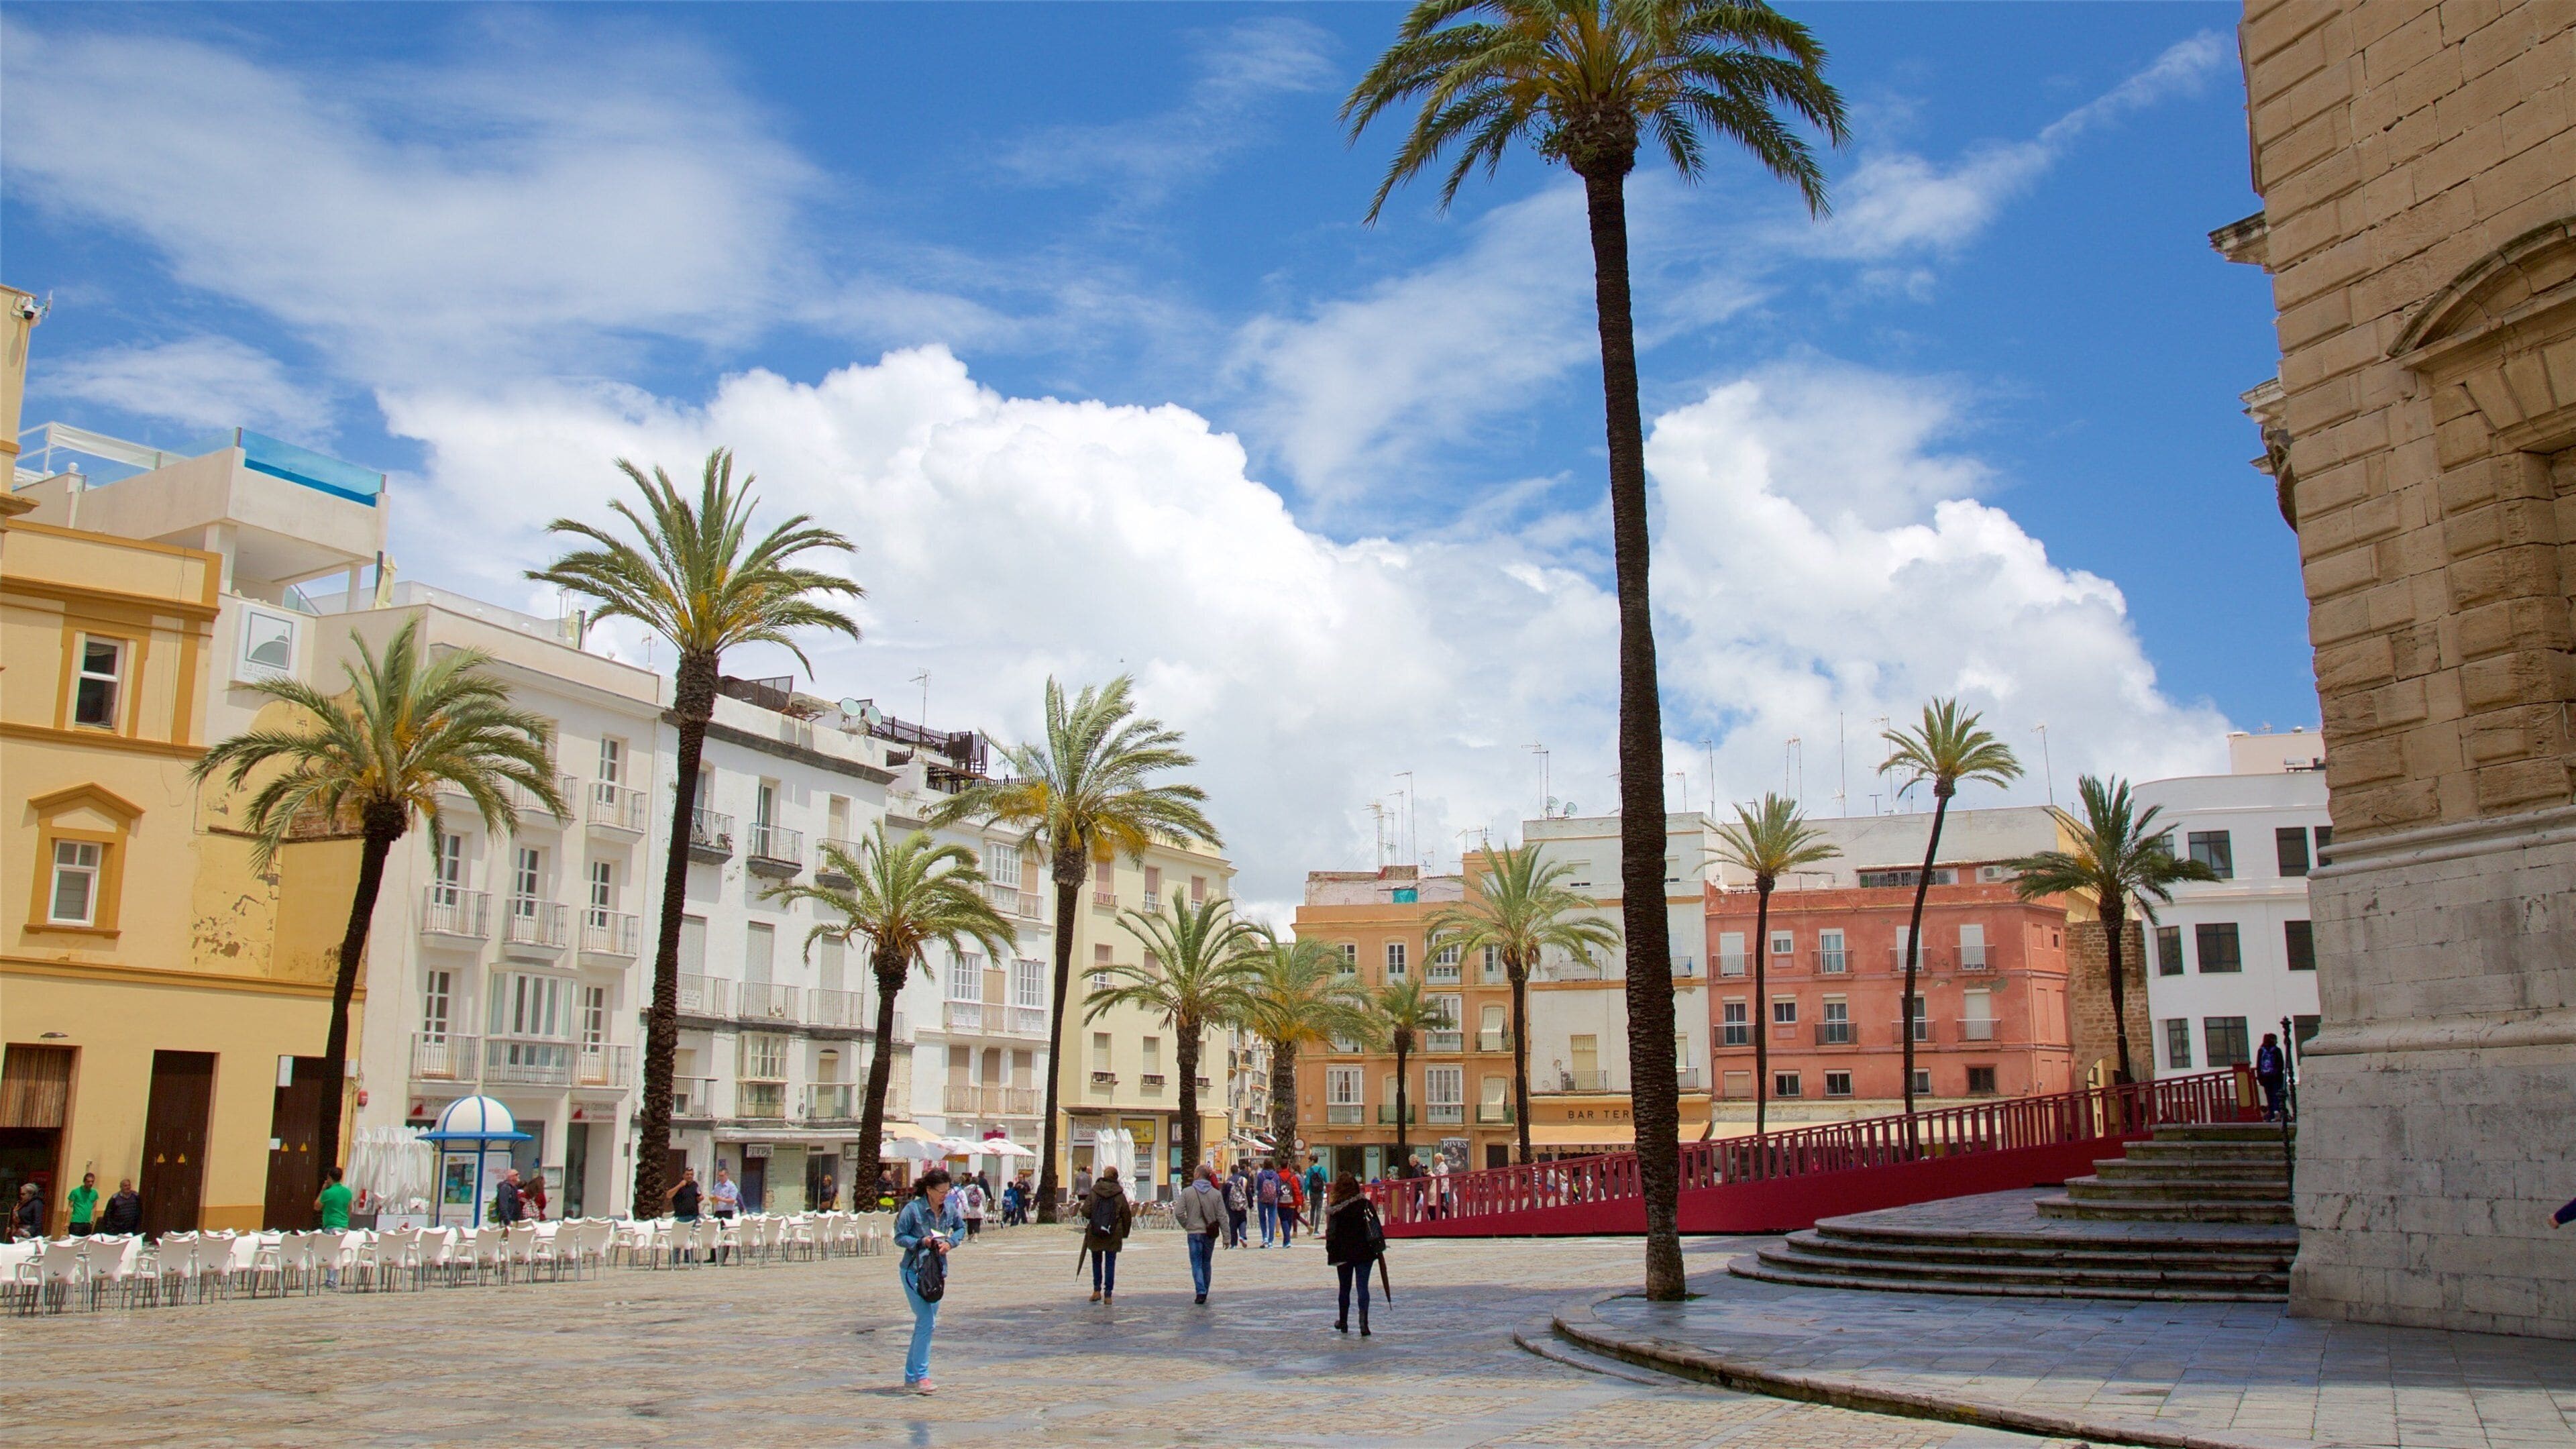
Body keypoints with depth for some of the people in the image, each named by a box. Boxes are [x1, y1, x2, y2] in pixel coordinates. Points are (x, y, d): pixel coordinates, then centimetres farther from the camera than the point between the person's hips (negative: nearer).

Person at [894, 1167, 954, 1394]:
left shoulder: (948, 1209, 2)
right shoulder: (913, 1209, -13)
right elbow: (899, 1237, -7)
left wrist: (949, 1243, -1)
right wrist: (922, 1242, -21)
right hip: (914, 1271, -6)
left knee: (926, 1323, 11)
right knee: (927, 1322, -14)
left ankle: (911, 1376, 22)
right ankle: (921, 1376, -9)